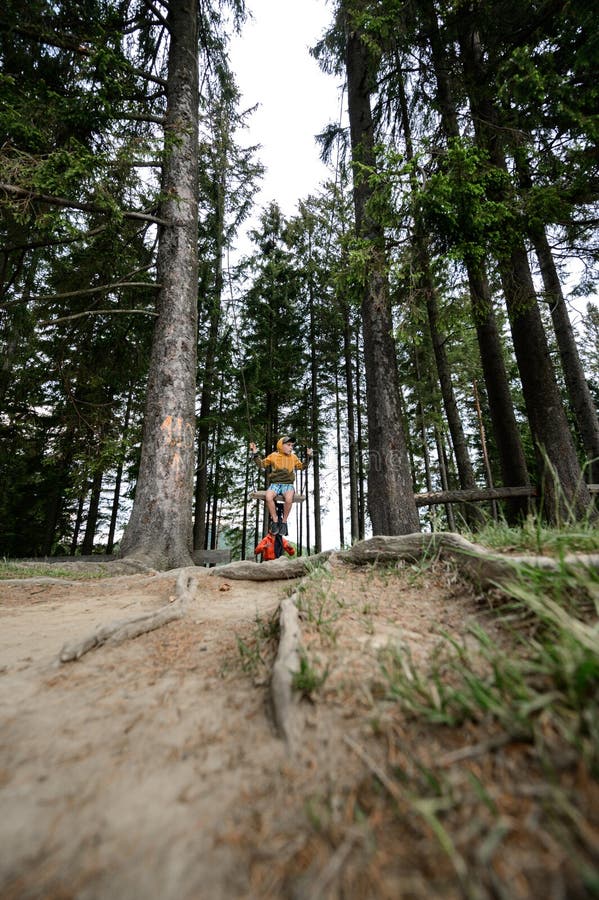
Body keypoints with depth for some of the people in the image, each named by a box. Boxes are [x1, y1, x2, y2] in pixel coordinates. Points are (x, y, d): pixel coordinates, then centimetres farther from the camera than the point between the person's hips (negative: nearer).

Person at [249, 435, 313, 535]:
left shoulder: (293, 457, 13)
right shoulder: (273, 456, 6)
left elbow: (302, 466, 24)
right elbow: (261, 464, 11)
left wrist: (308, 456, 14)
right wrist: (255, 454, 1)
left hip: (288, 484, 1)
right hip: (275, 484, 0)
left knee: (289, 499, -34)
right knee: (268, 497, -34)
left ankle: (284, 522, -12)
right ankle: (274, 520, -14)